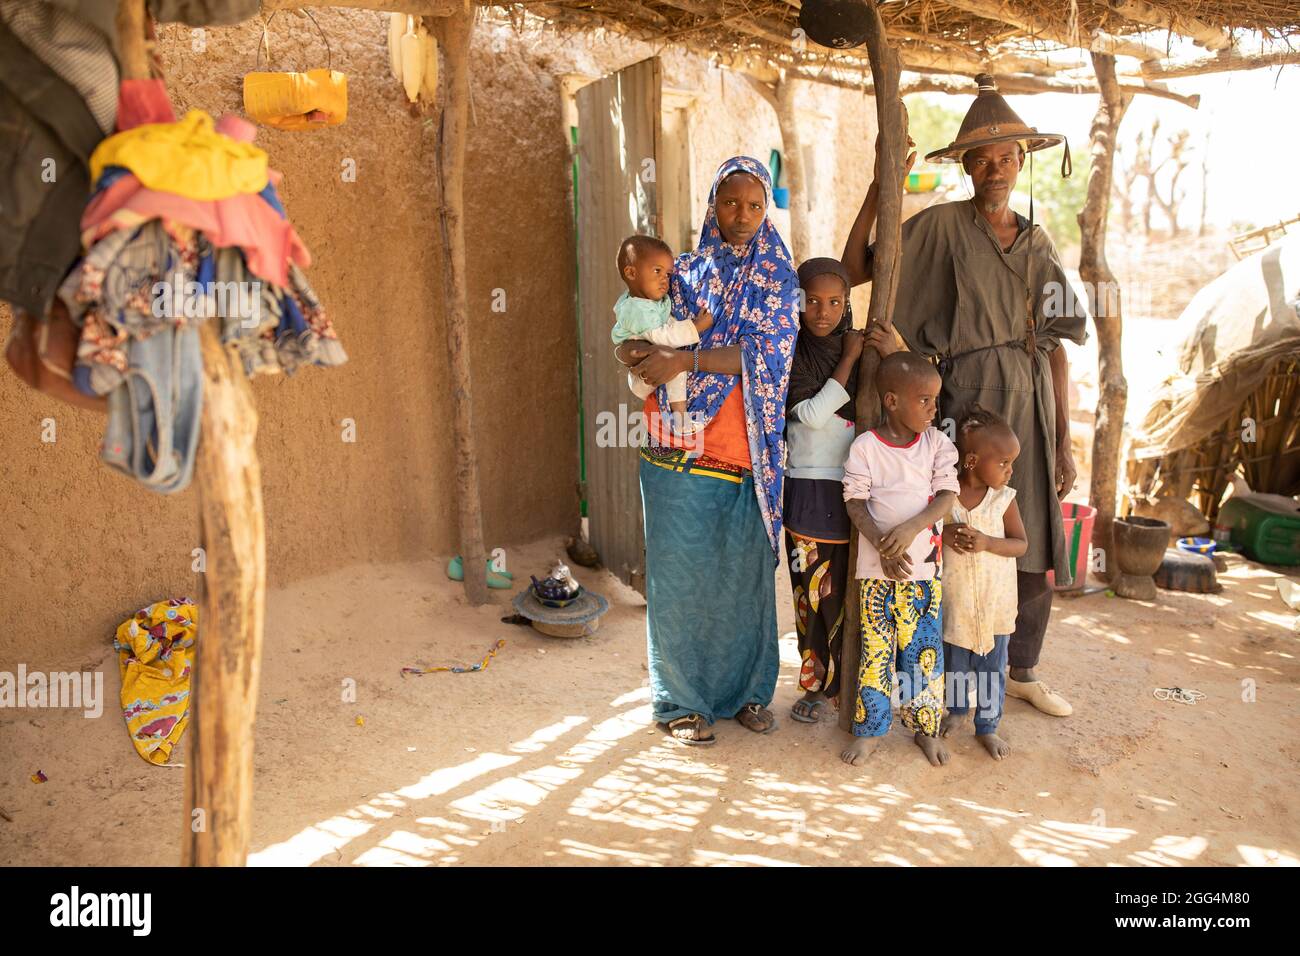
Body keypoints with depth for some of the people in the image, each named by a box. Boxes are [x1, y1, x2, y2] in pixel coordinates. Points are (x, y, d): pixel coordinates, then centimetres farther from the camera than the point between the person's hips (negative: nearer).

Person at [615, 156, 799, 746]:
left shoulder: (777, 278, 7)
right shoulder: (685, 271, 9)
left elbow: (766, 350, -9)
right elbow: (651, 335, 12)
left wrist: (684, 360, -18)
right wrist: (637, 351, -13)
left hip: (745, 454, 0)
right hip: (680, 452, 0)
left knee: (744, 574, 7)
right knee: (681, 574, 3)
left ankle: (747, 690, 26)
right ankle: (682, 699, 18)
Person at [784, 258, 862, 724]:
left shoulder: (864, 349, 7)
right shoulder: (790, 354, 0)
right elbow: (811, 414, -12)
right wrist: (849, 359, -10)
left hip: (857, 488, 2)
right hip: (809, 490, -2)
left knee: (852, 590, 5)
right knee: (814, 591, 3)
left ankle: (848, 682, 21)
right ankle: (817, 684, 18)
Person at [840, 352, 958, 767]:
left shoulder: (937, 443, 2)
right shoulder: (865, 447, -4)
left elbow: (946, 495, -5)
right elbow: (855, 503, -7)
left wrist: (911, 527, -21)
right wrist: (882, 546, -19)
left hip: (925, 568, 2)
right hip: (877, 568, -2)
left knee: (924, 649, 7)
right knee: (875, 649, 4)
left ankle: (926, 727, 23)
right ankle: (870, 728, 18)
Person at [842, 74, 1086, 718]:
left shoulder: (1039, 244, 13)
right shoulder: (939, 225, 2)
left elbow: (1056, 348, 10)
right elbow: (855, 270, -5)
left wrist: (1064, 441, 6)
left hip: (1031, 405, 4)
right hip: (966, 402, -4)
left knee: (1036, 544, 8)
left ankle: (1021, 670, 26)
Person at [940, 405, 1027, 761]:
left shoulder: (1005, 498, -8)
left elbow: (1020, 544, -8)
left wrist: (986, 542, -24)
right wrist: (943, 533, -22)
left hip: (995, 601, 1)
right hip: (954, 596, 0)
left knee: (992, 668, 10)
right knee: (955, 661, 17)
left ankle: (988, 726, 26)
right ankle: (957, 710, 40)